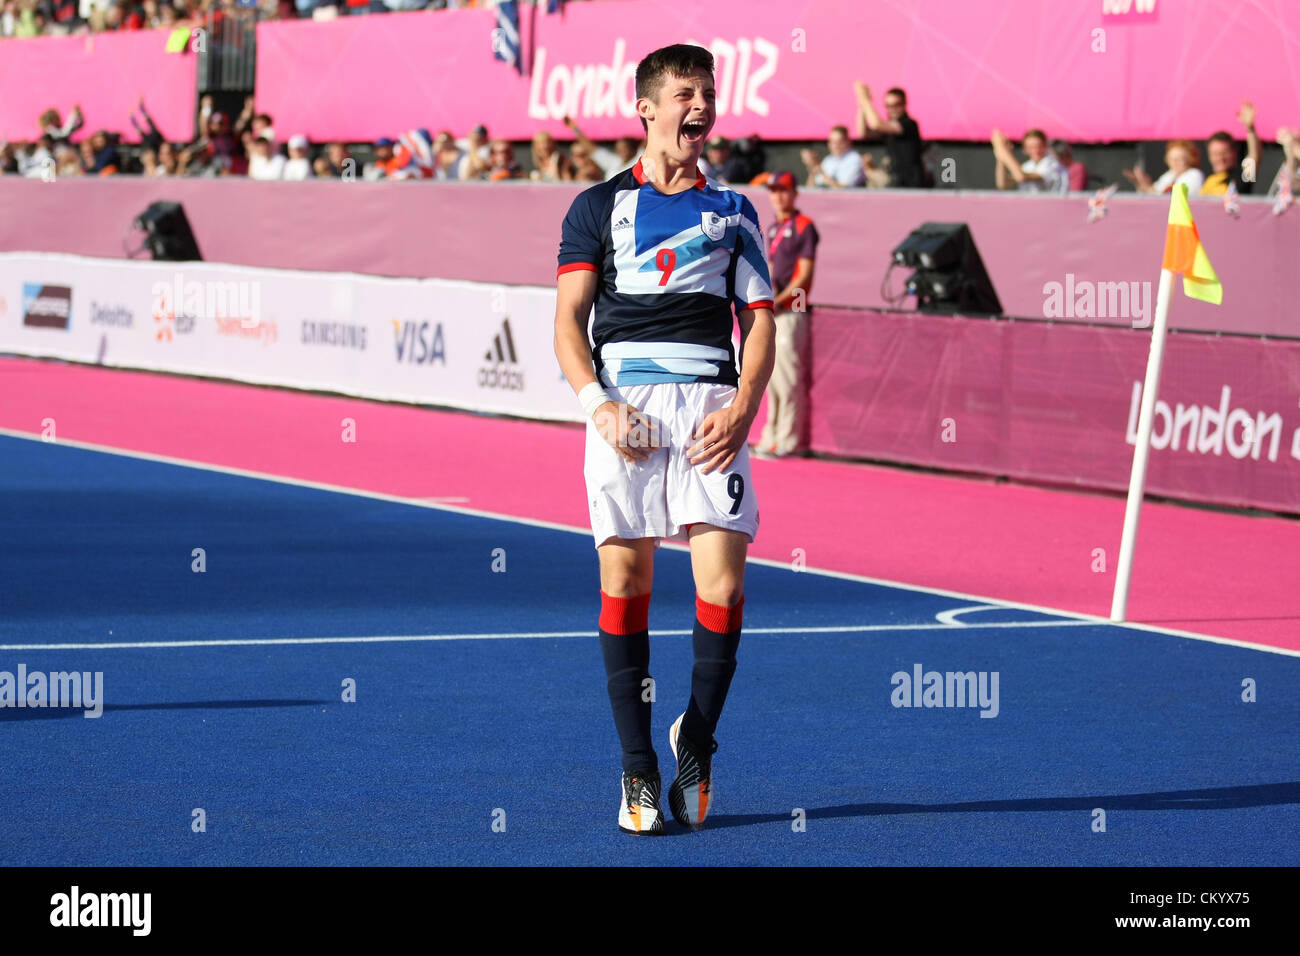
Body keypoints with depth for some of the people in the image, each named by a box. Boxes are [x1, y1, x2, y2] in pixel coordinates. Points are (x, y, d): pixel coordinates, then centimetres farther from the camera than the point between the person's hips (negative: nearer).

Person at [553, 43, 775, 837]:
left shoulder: (732, 211, 17)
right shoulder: (600, 206, 13)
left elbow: (760, 322, 13)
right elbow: (569, 321, 7)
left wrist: (741, 409, -4)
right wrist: (598, 403, -9)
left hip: (711, 405, 1)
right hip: (624, 404, -1)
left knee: (723, 580, -10)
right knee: (625, 578, -4)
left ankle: (696, 743, 11)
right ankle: (638, 771, 1)